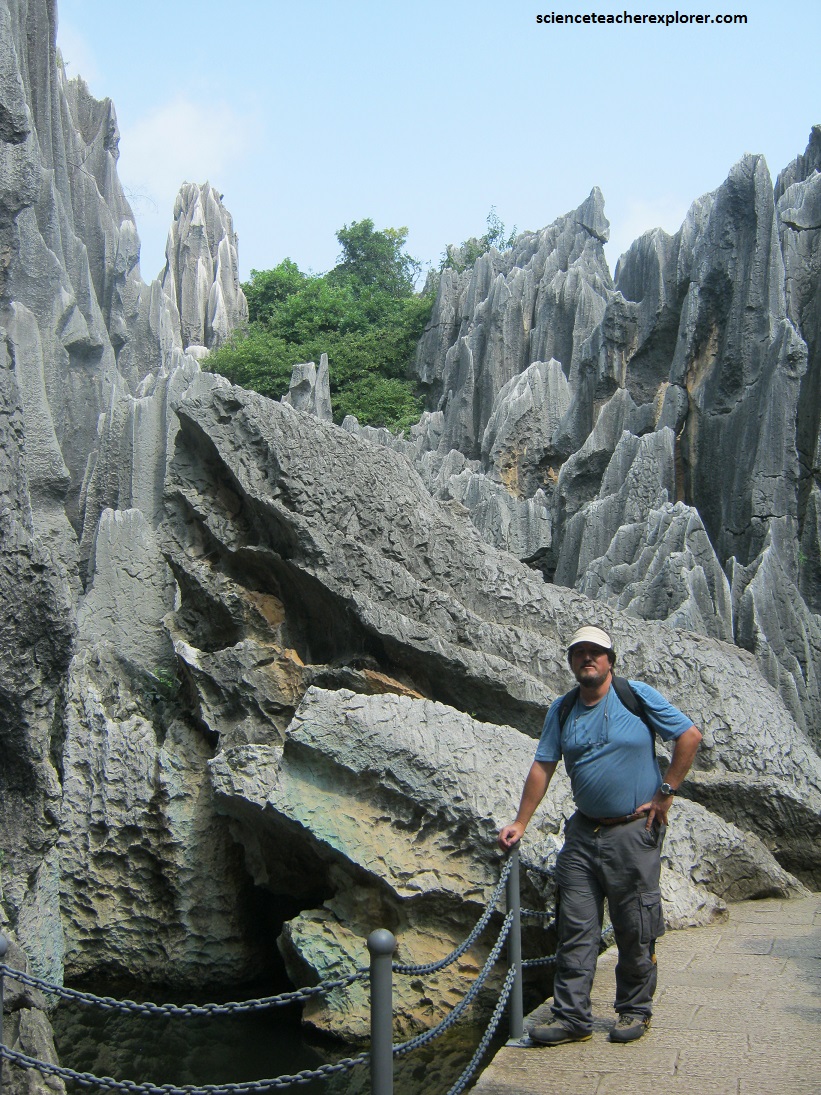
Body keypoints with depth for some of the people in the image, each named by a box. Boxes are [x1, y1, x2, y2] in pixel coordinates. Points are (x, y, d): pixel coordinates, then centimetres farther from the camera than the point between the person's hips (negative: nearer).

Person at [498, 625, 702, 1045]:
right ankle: (571, 1017, 10)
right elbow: (542, 767, 8)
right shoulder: (561, 710, 7)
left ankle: (634, 1011, 23)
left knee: (634, 931, 6)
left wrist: (664, 794, -5)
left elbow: (690, 735, -2)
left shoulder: (637, 696, -5)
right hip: (583, 832, 4)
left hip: (634, 832, -3)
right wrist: (520, 823, 4)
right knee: (575, 930, 3)